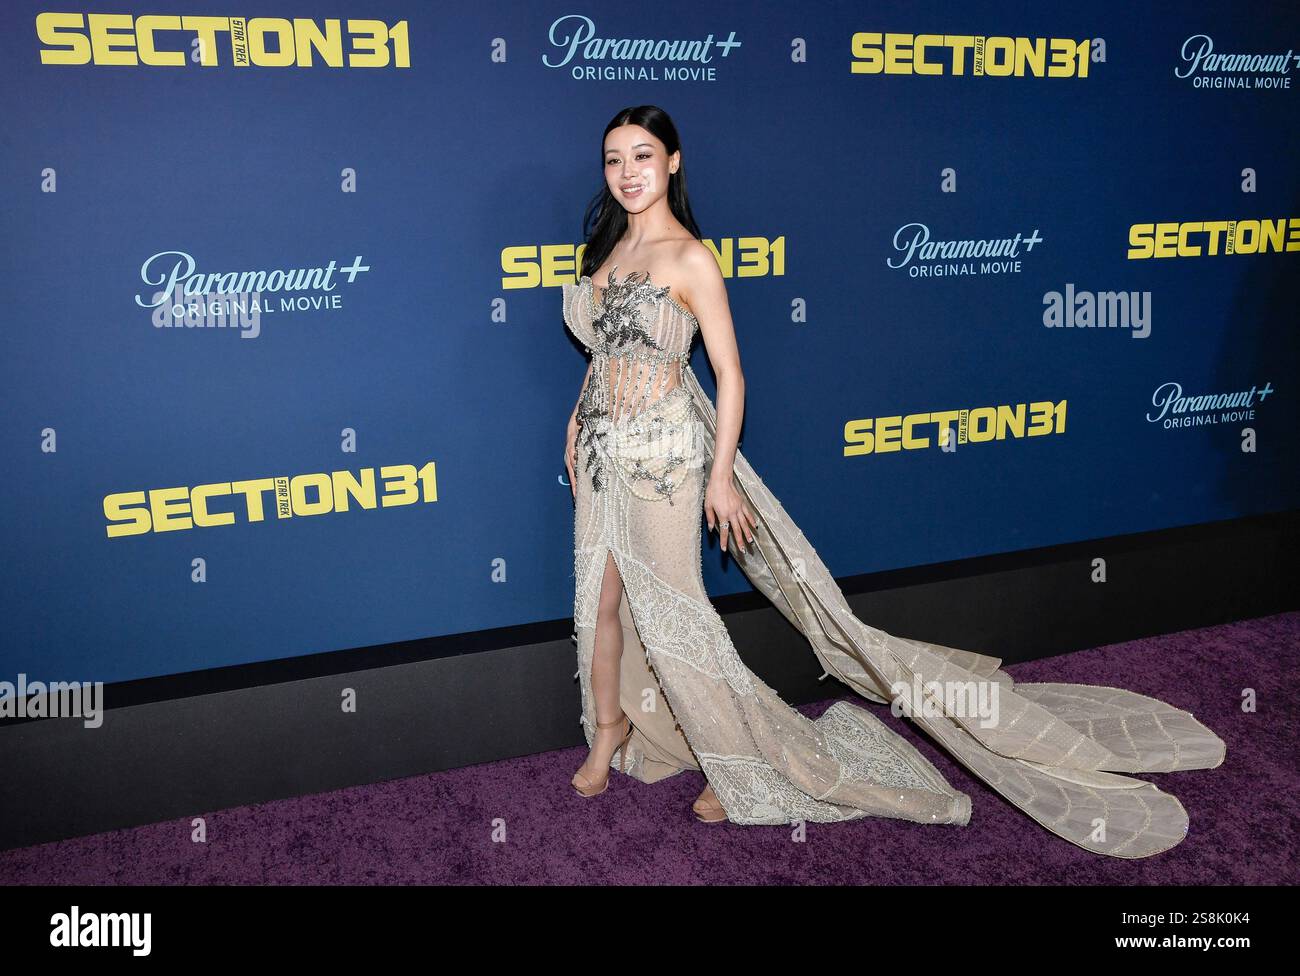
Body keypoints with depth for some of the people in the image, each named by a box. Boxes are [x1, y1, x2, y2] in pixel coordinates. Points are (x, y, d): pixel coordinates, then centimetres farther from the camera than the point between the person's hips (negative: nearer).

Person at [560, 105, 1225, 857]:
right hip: (601, 448, 7)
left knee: (668, 608, -2)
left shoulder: (689, 258, -13)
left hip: (663, 451, -7)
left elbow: (730, 374, -14)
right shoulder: (606, 250, 10)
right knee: (599, 598, 13)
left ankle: (738, 765, 15)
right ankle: (611, 727, 35)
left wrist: (721, 475, -17)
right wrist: (580, 423, 17)